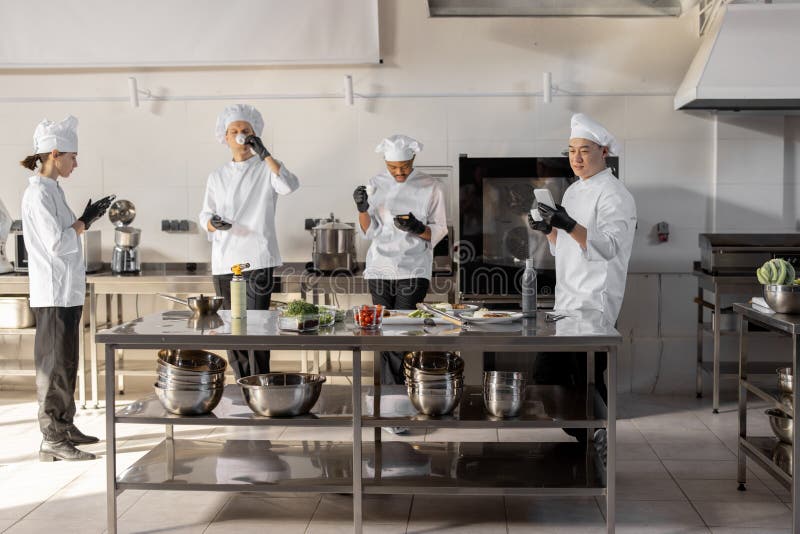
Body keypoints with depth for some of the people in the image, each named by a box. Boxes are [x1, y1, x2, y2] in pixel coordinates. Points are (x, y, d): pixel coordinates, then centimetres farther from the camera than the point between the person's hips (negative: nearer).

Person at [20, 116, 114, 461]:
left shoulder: (52, 190, 15)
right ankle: (52, 441, 0)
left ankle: (64, 428, 26)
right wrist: (85, 222, -9)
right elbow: (57, 243, -22)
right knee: (54, 365, -5)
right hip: (53, 295, -10)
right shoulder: (38, 193, -15)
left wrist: (86, 219, 8)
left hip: (67, 293, 10)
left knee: (66, 364, 16)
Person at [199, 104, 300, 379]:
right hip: (224, 261, 4)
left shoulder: (266, 169, 5)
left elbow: (289, 185, -15)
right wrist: (212, 223, -8)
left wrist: (264, 153, -15)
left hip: (257, 260, -4)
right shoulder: (217, 176, 15)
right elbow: (205, 215, 15)